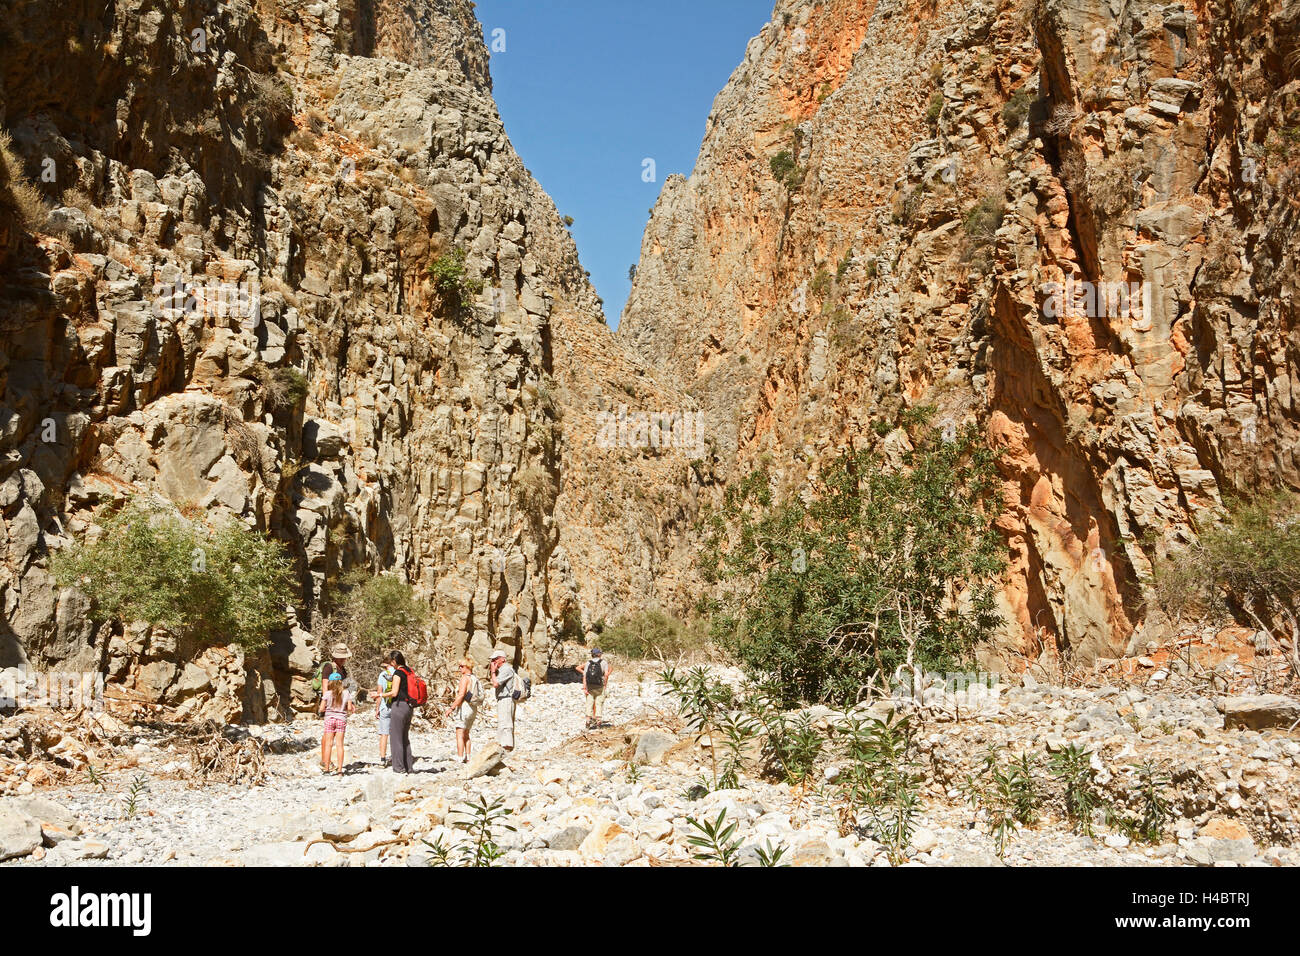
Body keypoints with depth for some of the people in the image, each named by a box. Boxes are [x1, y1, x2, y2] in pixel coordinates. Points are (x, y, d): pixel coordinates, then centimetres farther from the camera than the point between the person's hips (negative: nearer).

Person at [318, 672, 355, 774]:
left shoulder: (327, 694, -4)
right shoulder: (346, 694, -1)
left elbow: (321, 709, -4)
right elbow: (349, 708, -2)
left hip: (329, 719, -1)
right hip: (341, 719, 1)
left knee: (328, 744, 5)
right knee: (339, 744, 3)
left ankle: (326, 768, 5)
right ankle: (340, 768, 1)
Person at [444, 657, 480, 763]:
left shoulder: (465, 677, -13)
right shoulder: (475, 678, 14)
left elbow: (461, 695, -20)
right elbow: (477, 696, 16)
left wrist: (452, 708, -17)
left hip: (464, 707, -9)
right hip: (473, 708, 9)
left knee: (460, 735, -6)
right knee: (466, 735, 16)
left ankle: (460, 758, -10)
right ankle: (467, 758, 16)